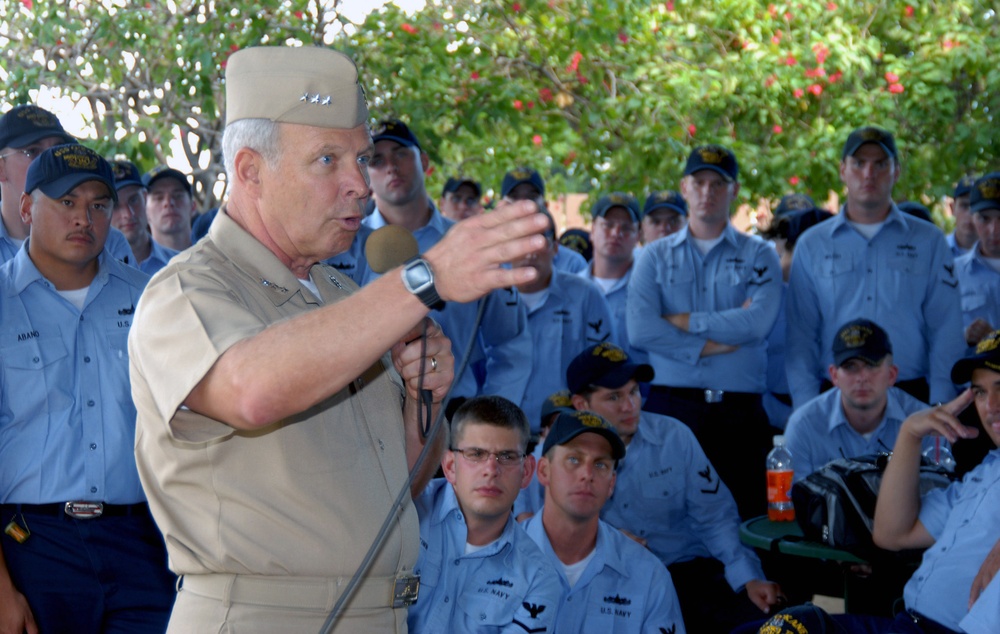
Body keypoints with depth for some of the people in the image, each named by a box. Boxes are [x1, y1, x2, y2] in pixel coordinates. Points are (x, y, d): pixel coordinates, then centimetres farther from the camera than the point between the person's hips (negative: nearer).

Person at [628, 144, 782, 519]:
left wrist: (682, 321, -4)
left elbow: (758, 321, -8)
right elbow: (640, 331, -4)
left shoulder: (759, 256, 11)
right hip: (669, 405, 0)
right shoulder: (655, 257, 13)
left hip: (739, 414, 0)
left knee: (742, 519, -4)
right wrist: (723, 337, -7)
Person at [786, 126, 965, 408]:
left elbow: (946, 330, 4)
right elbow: (800, 334, 6)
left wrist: (940, 408, -5)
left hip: (911, 396, 0)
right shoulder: (811, 245, 9)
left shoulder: (929, 241, 8)